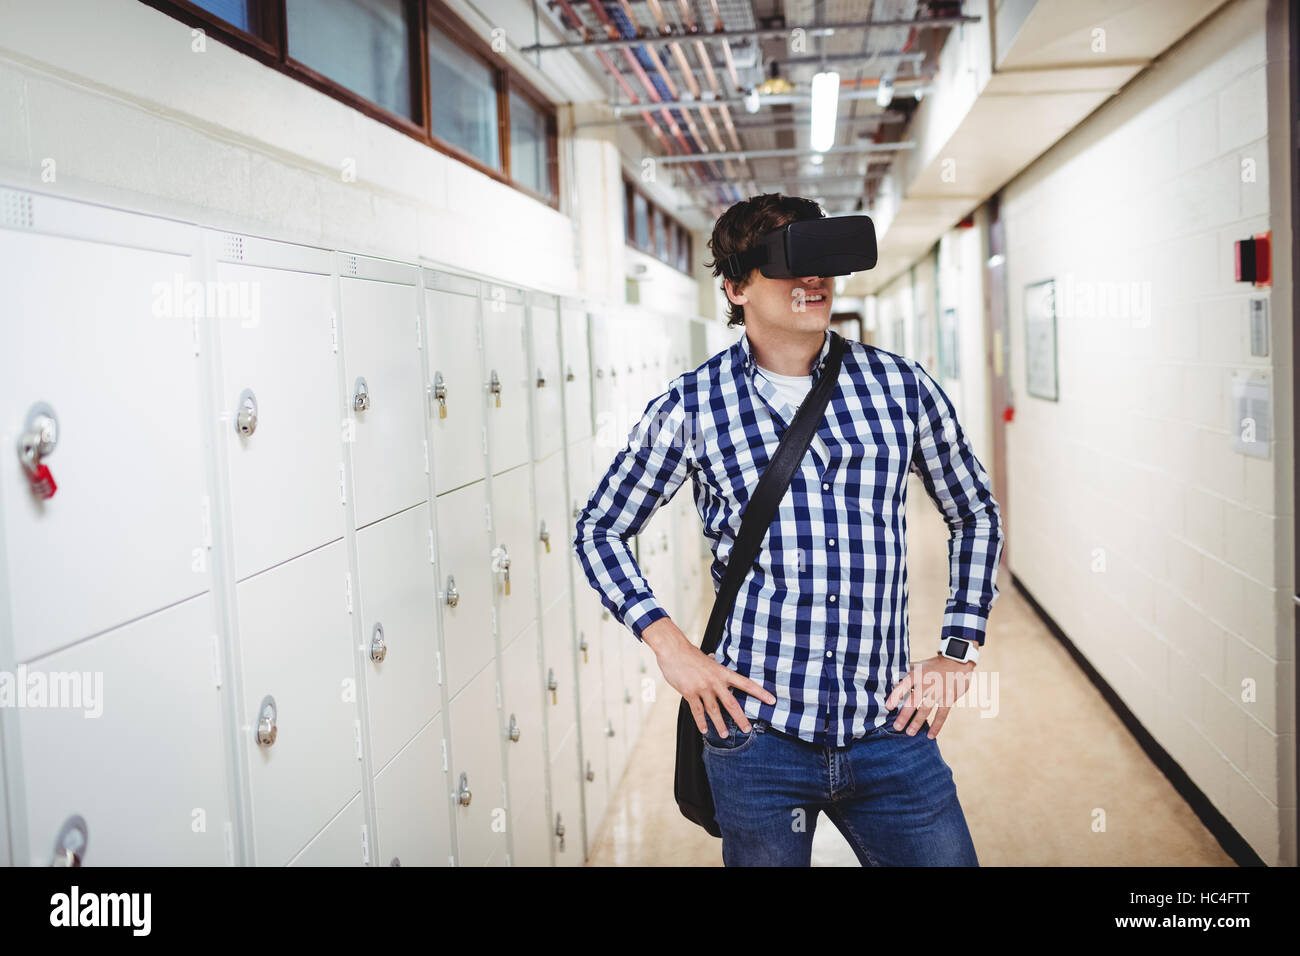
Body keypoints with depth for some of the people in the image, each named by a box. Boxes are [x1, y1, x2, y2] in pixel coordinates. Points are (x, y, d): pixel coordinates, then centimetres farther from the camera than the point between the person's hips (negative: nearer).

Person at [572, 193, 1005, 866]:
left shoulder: (901, 385, 3)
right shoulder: (691, 406, -2)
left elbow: (975, 514, 15)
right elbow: (599, 530, 7)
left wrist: (957, 649, 7)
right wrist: (669, 646, -4)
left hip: (889, 731, 2)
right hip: (757, 731, -1)